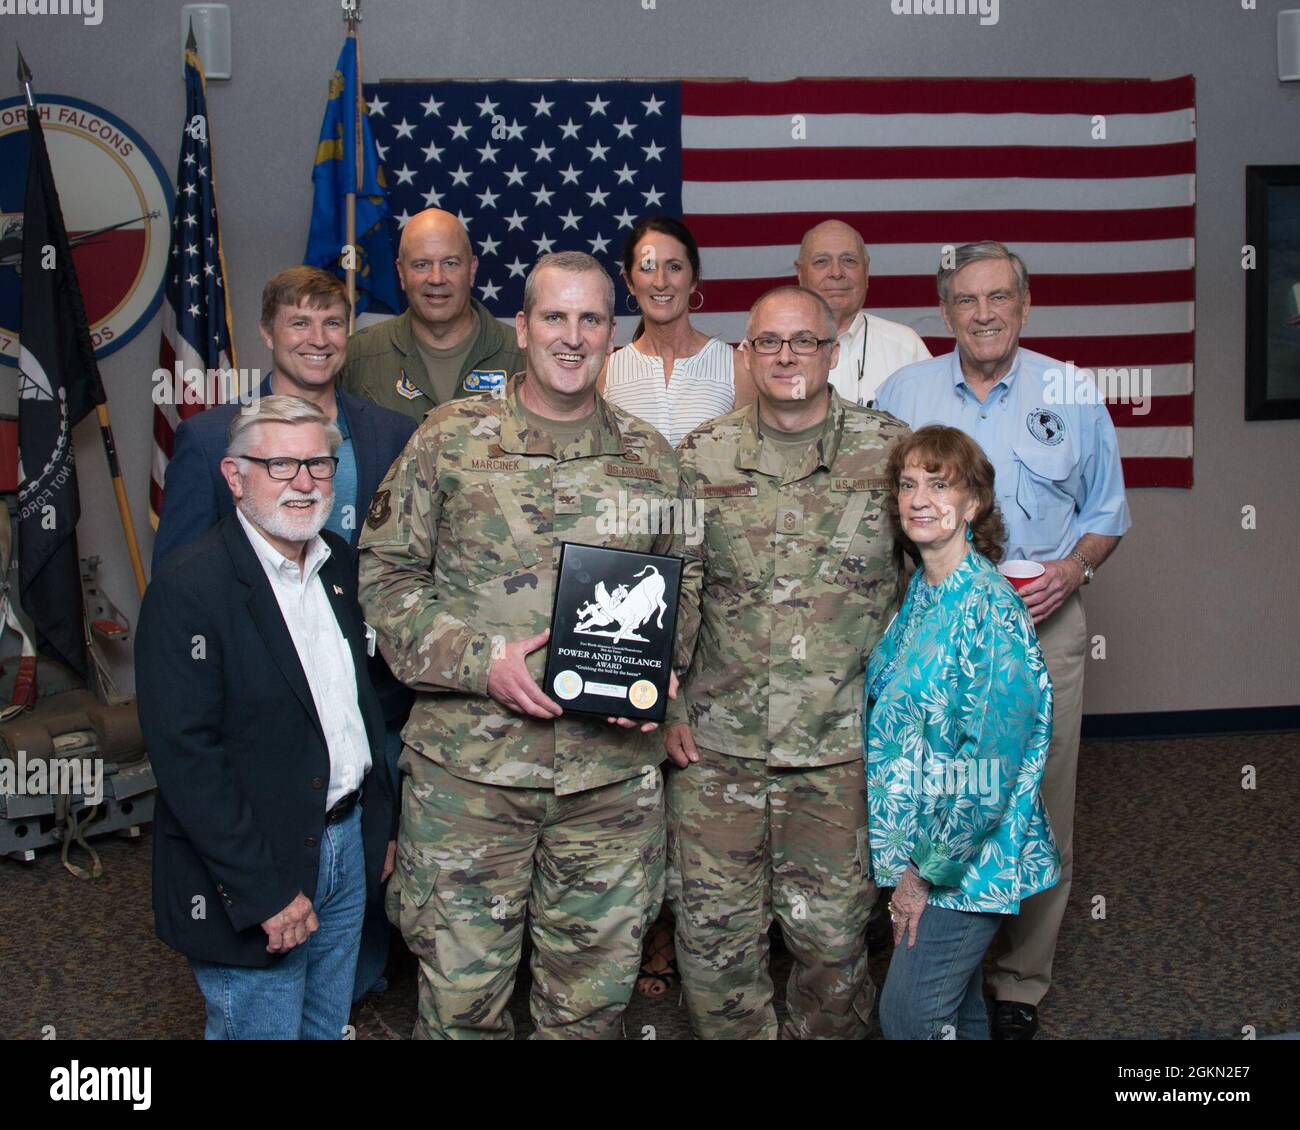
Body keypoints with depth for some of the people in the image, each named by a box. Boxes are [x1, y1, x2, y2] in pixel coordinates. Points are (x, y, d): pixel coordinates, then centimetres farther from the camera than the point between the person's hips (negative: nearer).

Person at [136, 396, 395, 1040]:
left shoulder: (339, 564, 6)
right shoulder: (188, 588, -18)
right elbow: (185, 757, -21)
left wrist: (383, 824, 13)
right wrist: (265, 891, -20)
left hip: (349, 846, 7)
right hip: (252, 872, -7)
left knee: (328, 1028, 20)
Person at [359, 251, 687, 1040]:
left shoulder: (651, 457, 8)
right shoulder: (451, 438, 1)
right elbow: (386, 574, 0)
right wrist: (480, 660, -13)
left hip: (615, 771, 2)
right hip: (470, 764, -2)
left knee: (594, 998, 14)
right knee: (462, 989, 9)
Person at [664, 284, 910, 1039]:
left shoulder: (891, 451, 2)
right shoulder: (702, 457, 6)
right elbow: (671, 588, 10)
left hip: (843, 748, -1)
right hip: (717, 743, 2)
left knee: (832, 933, 8)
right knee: (712, 933, 7)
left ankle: (830, 1033, 32)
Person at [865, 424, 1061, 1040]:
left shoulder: (991, 609, -19)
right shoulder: (919, 595, 6)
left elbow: (990, 765, -21)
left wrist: (929, 870, -16)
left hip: (967, 857, -7)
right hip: (918, 851, 7)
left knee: (908, 1017, -3)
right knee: (957, 1008, 20)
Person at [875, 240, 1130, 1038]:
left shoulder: (1072, 395, 6)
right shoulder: (903, 394, 7)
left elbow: (1107, 511, 12)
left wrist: (1072, 568, -7)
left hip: (1043, 626, 0)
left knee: (1039, 809, 3)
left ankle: (1023, 983, 19)